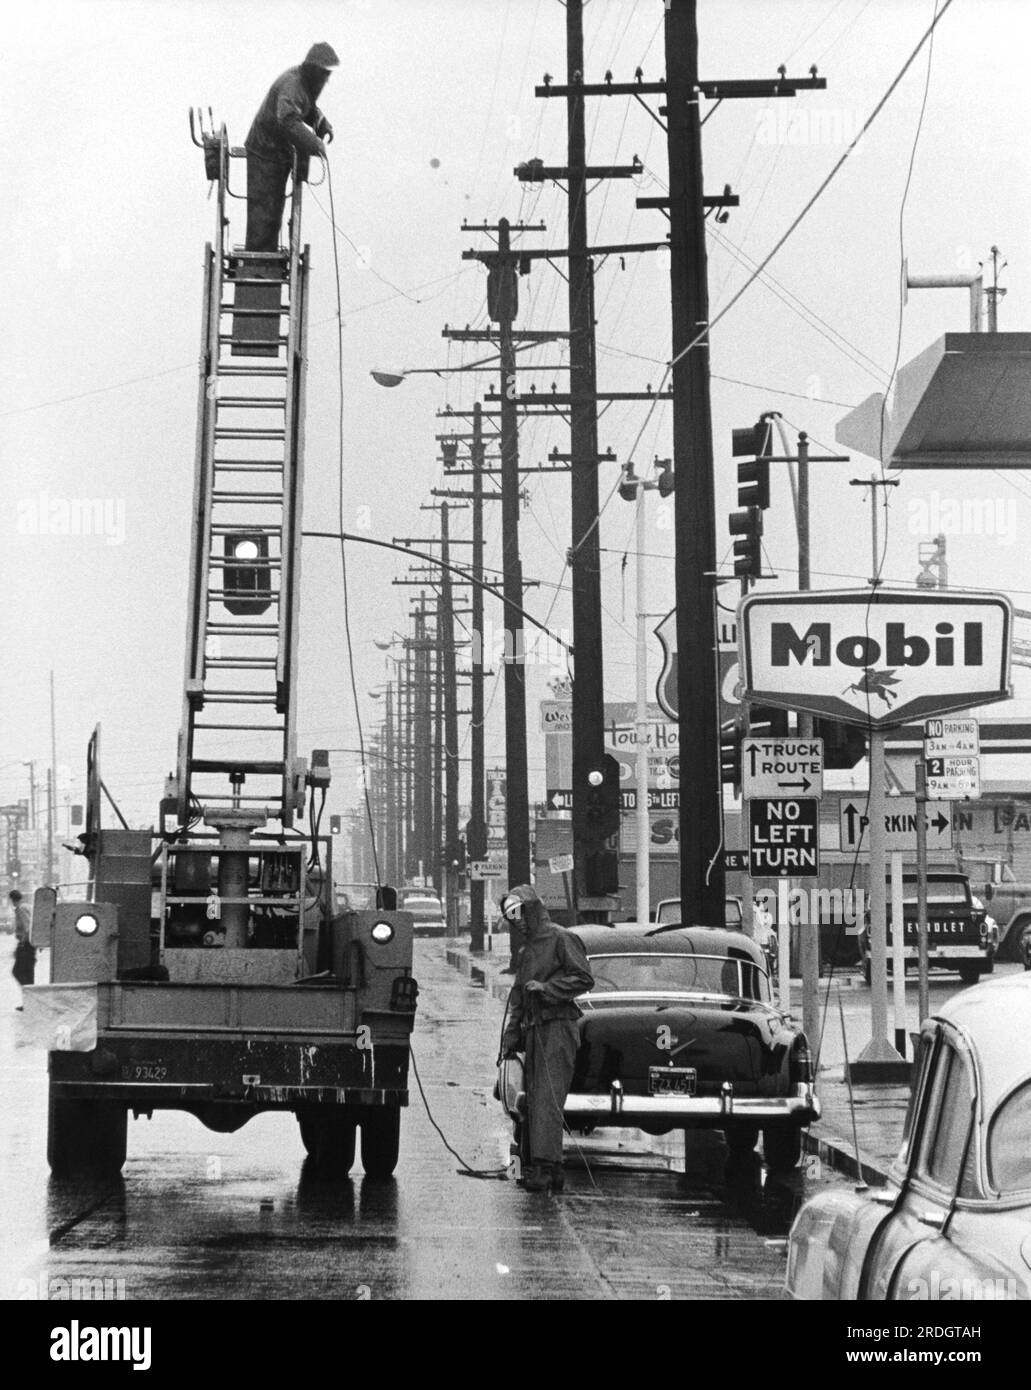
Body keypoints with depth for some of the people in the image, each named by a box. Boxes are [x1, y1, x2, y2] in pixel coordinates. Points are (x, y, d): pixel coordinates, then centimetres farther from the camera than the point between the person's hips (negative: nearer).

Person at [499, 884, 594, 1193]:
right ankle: (552, 1171, 6)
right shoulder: (524, 951, 23)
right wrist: (510, 1038, 18)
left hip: (558, 1026, -8)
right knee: (533, 1101, 4)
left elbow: (585, 979, -9)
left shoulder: (561, 939, -2)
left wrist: (547, 988, -14)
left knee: (547, 1099, -16)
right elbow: (517, 998, 25)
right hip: (533, 1032, 8)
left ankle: (545, 1165, -22)